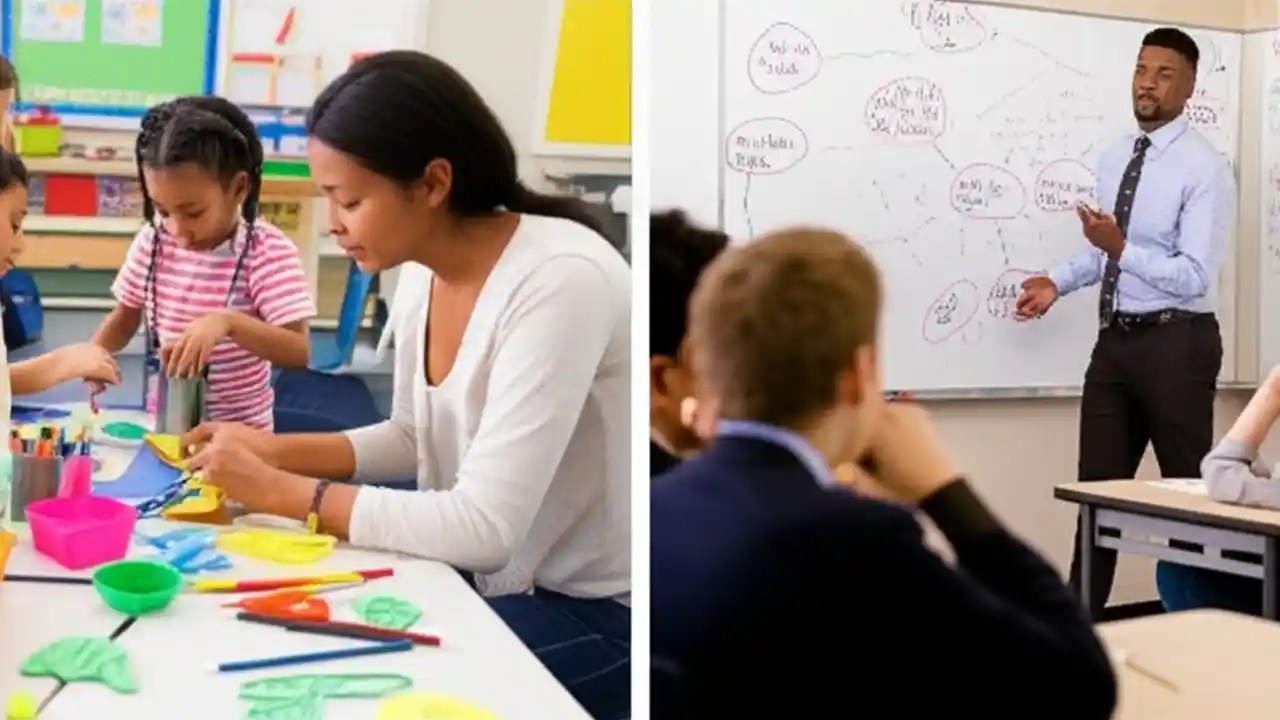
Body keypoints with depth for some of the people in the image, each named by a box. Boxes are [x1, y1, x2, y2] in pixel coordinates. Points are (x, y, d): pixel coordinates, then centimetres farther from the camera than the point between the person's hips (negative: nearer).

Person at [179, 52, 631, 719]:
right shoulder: (426, 281, -2)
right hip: (485, 579, 7)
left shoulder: (561, 281, -27)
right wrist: (274, 451, -1)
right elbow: (410, 440, 13)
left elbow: (484, 527, -28)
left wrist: (280, 491, -21)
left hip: (593, 616, -7)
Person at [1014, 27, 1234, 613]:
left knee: (1188, 487, 8)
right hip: (1115, 339, 7)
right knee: (1098, 486, 11)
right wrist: (1059, 281, 4)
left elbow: (1193, 277, -19)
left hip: (1176, 343, -6)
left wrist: (1121, 247, -31)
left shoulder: (1205, 168, -12)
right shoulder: (1114, 158, 9)